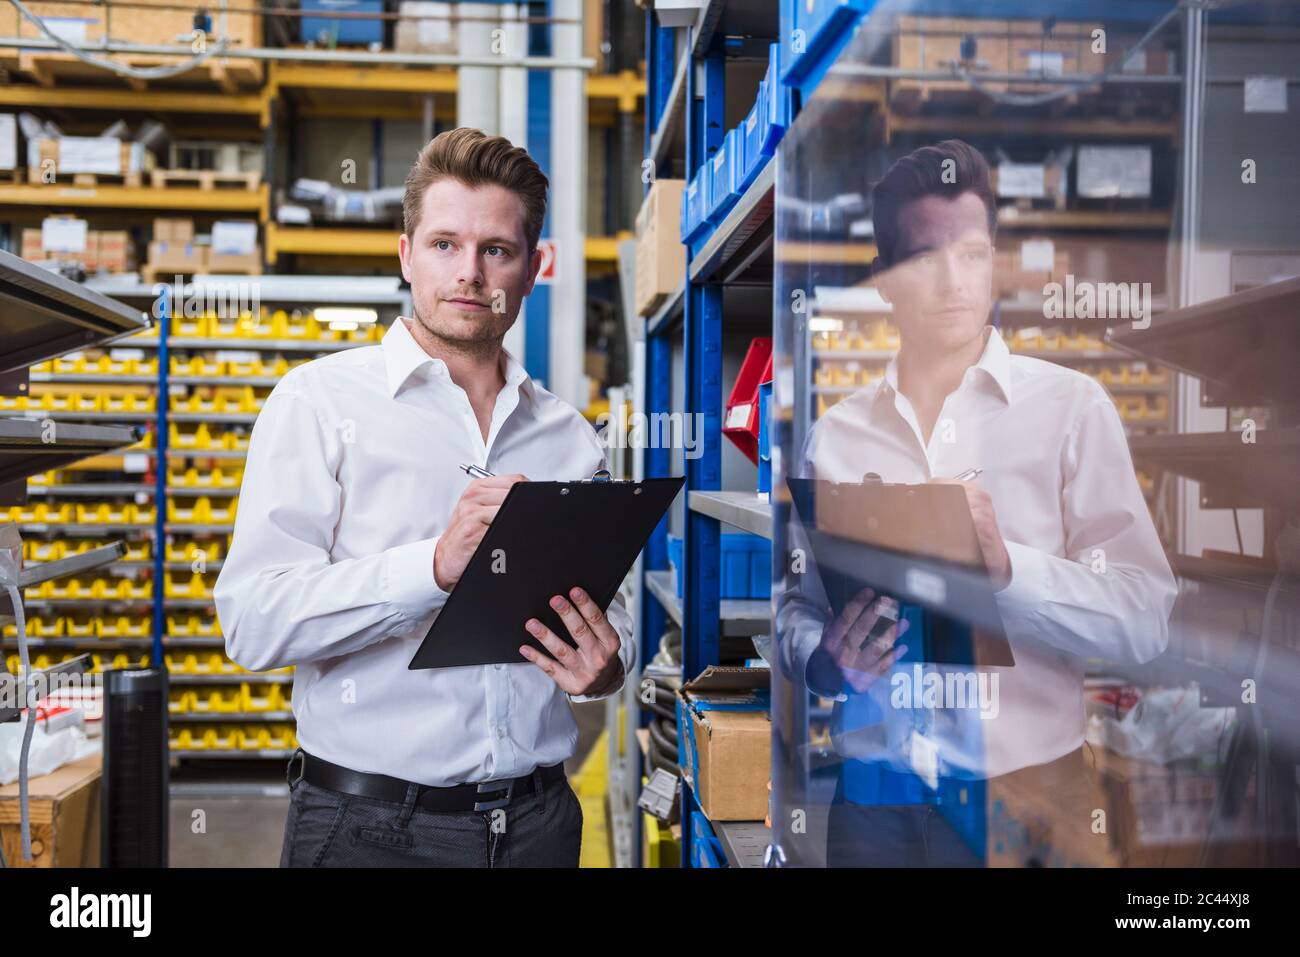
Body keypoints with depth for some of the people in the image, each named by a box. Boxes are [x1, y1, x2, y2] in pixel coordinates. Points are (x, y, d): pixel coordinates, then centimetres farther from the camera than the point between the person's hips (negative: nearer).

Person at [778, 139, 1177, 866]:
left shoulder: (1071, 406, -5)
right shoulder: (836, 433, 3)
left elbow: (1144, 621, -10)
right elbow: (800, 602, 8)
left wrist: (1005, 564, -24)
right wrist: (823, 659, -12)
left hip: (1030, 796, -2)